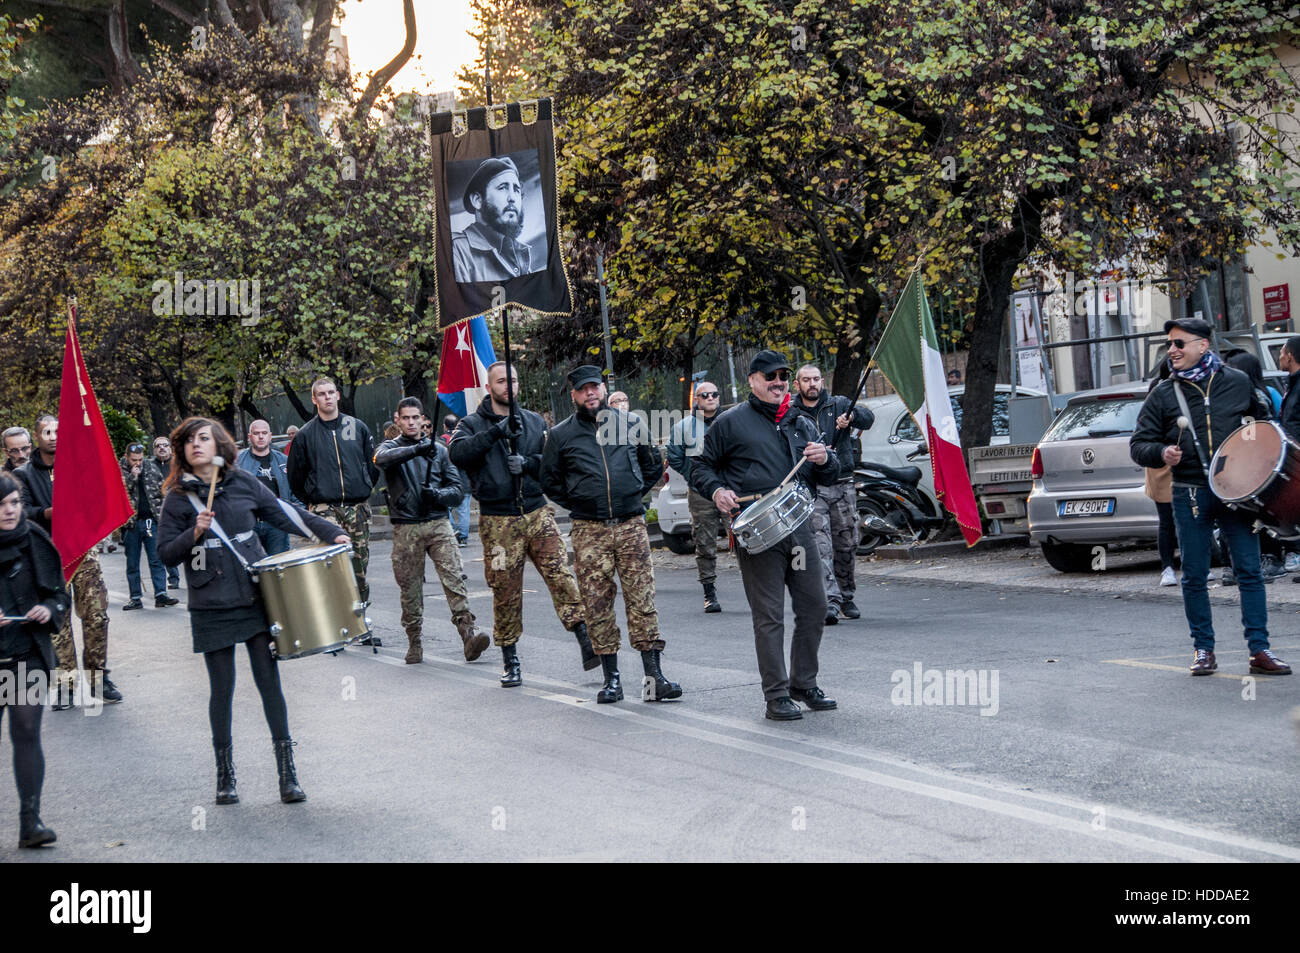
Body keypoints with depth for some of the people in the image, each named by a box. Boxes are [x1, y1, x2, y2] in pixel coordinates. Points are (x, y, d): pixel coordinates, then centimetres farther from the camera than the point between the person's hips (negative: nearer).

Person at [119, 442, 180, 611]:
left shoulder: (152, 468, 7)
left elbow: (163, 490, 14)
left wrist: (162, 511, 6)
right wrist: (132, 476, -19)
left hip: (151, 520, 1)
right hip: (131, 522, -1)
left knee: (157, 559, -4)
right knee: (132, 563, 5)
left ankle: (161, 594, -5)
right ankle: (136, 598, 11)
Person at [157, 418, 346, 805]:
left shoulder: (243, 483, 4)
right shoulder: (178, 496, -1)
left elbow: (285, 513, 9)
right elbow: (166, 553, -2)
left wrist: (330, 533, 2)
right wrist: (195, 533, -18)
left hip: (256, 596, 1)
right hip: (212, 608, -1)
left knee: (269, 681, -1)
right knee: (222, 688, 4)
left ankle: (288, 774, 5)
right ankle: (225, 775, 19)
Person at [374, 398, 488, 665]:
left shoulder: (439, 450, 14)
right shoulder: (391, 447, 8)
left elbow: (457, 490, 12)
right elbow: (381, 459, -19)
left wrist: (437, 495, -11)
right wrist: (416, 449, -32)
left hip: (438, 524, 1)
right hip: (405, 529, -1)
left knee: (454, 578, -14)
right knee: (410, 587, 3)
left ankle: (468, 633, -22)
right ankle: (414, 643, 15)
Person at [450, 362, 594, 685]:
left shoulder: (534, 421, 15)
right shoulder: (472, 424, 5)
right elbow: (457, 453, -15)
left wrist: (527, 463, -11)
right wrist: (497, 431, -22)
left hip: (537, 513, 2)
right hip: (497, 521, -2)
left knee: (562, 576, -11)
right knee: (505, 591, 1)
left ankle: (587, 643, -13)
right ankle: (510, 662, 13)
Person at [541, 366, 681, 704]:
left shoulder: (628, 424, 9)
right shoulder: (561, 435, 7)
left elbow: (654, 466, 21)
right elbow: (549, 481, 16)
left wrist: (635, 495, 11)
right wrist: (578, 504, 8)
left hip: (632, 526, 0)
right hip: (588, 532, 0)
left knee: (642, 600, -4)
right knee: (597, 604, 0)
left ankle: (653, 676, -4)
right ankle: (611, 678, 7)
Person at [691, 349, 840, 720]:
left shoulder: (802, 424, 19)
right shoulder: (732, 422, 4)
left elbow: (828, 479, 22)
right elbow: (701, 467, 7)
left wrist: (825, 461, 0)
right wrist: (716, 490, -12)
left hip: (799, 527, 5)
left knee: (814, 607, 8)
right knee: (769, 616, -4)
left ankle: (804, 684, 23)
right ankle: (776, 697, 2)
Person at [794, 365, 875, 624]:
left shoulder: (839, 405, 8)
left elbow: (868, 418, -9)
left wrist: (851, 415, -30)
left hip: (842, 486, 1)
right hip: (811, 489, -1)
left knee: (847, 545, 7)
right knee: (821, 546, -14)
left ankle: (846, 597, 24)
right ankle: (831, 602, -21)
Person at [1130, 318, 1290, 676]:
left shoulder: (1238, 383, 6)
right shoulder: (1162, 395, 3)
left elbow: (1264, 423, 21)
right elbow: (1138, 444, 4)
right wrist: (1162, 452, -17)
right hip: (1190, 494, 0)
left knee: (1250, 571, -3)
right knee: (1194, 576, 4)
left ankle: (1259, 650, 2)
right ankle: (1203, 649, 16)